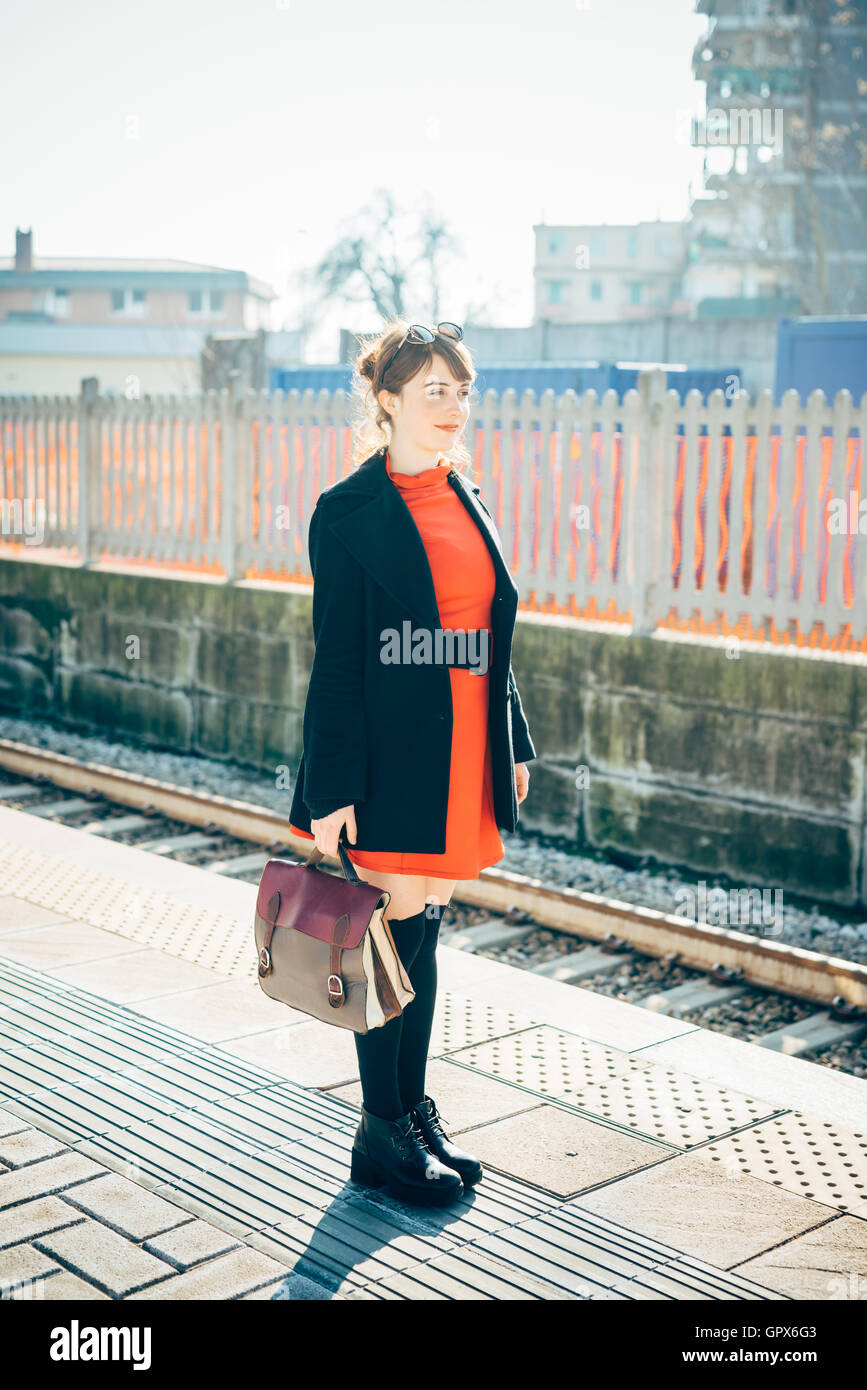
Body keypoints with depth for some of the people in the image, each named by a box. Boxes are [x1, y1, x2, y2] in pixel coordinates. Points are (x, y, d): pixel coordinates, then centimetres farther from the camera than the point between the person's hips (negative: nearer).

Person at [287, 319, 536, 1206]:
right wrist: (333, 789, -15)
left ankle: (415, 1110, 27)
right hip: (391, 757, -6)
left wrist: (513, 744, 15)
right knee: (398, 933, 0)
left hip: (463, 757, 7)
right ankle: (382, 1134, 15)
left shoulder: (465, 502, 13)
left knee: (425, 932, 14)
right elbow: (335, 659, -11)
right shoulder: (349, 512, -8)